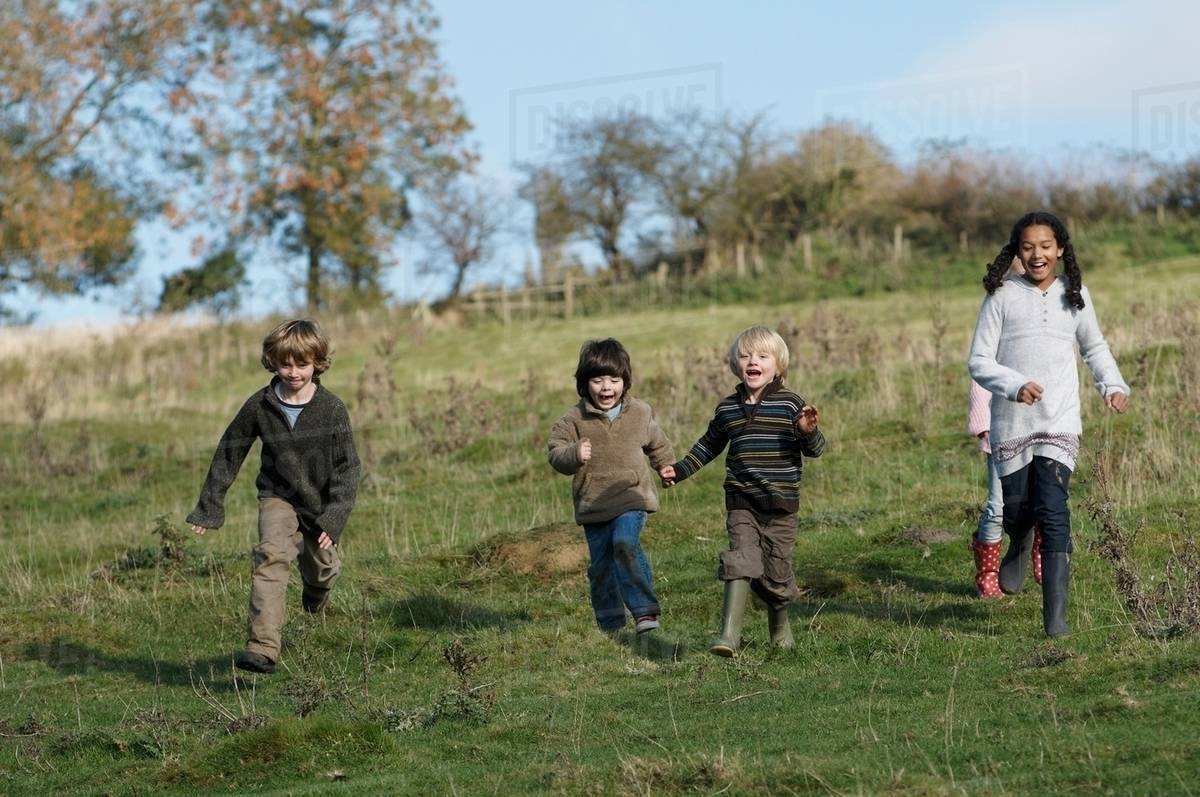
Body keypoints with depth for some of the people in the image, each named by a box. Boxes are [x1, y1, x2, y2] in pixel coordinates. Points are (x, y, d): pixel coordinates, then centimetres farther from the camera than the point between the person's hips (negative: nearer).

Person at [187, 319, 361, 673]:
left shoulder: (332, 409, -15)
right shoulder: (260, 406, -10)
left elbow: (347, 467, -12)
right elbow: (229, 454, 1)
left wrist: (334, 520, -22)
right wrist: (209, 507, 3)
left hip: (321, 504, 1)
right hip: (278, 498, -1)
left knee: (322, 570, 15)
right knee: (271, 555, -25)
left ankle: (316, 603, 56)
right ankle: (262, 647, -35)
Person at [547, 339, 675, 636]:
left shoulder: (640, 413, 4)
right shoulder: (574, 420, -4)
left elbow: (657, 444, 22)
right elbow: (555, 452, -9)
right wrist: (574, 455, -28)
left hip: (631, 498, -1)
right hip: (592, 506, 1)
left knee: (626, 544, -25)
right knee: (601, 564, 6)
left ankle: (645, 609, -22)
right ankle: (610, 624, 21)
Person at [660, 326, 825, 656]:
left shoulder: (791, 405, -3)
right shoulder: (727, 408, 8)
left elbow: (815, 449, -3)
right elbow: (709, 445, 24)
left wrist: (808, 432, -24)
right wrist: (680, 470, 19)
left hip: (780, 505, -2)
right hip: (741, 503, 2)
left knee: (776, 569, 4)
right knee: (741, 561, -15)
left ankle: (780, 624, 32)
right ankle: (729, 634, -21)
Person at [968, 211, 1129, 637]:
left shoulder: (1075, 296, 8)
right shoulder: (1002, 296, -2)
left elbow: (1095, 348, 24)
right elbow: (979, 361, -4)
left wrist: (1113, 384, 6)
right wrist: (1015, 385, -22)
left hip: (1060, 424, 0)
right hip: (1011, 422, 0)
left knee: (1053, 513, -13)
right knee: (1017, 509, 9)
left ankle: (1055, 614, -12)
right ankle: (1018, 548, 48)